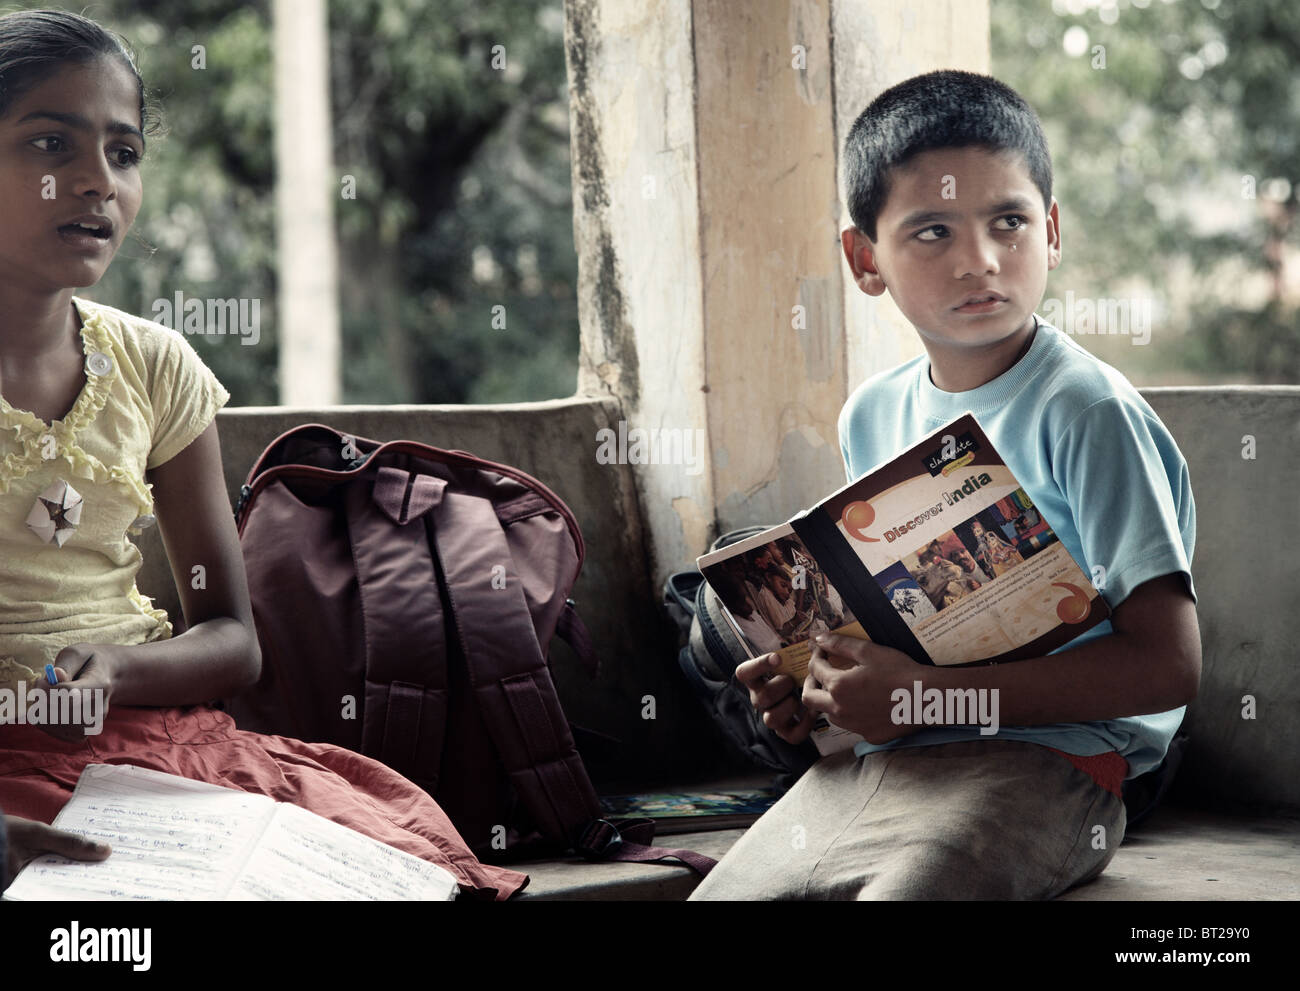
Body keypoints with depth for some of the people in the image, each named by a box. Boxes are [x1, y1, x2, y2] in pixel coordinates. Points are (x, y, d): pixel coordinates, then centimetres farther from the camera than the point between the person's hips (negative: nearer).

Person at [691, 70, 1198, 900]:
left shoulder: (1085, 411, -10)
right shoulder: (872, 417, 12)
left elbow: (1168, 664, -17)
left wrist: (924, 697, -18)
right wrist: (820, 680, 4)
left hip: (1040, 764, -6)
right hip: (872, 766, 6)